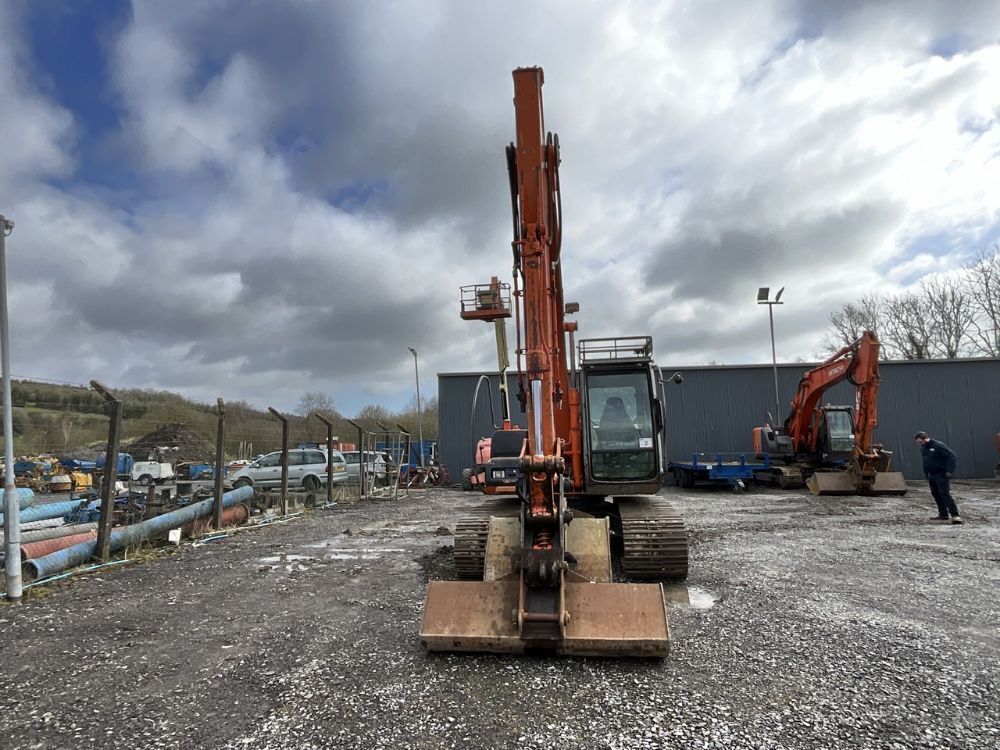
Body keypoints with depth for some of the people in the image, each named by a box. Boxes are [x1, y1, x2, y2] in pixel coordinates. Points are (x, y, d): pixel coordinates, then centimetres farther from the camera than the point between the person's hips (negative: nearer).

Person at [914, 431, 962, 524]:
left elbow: (951, 456, -17)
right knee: (936, 494, 11)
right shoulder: (923, 448, 11)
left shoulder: (938, 445, -15)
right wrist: (926, 474, 19)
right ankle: (943, 514, 20)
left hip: (941, 474, -9)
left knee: (945, 494, -14)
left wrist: (949, 471, -22)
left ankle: (955, 515, -13)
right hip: (931, 475, 9)